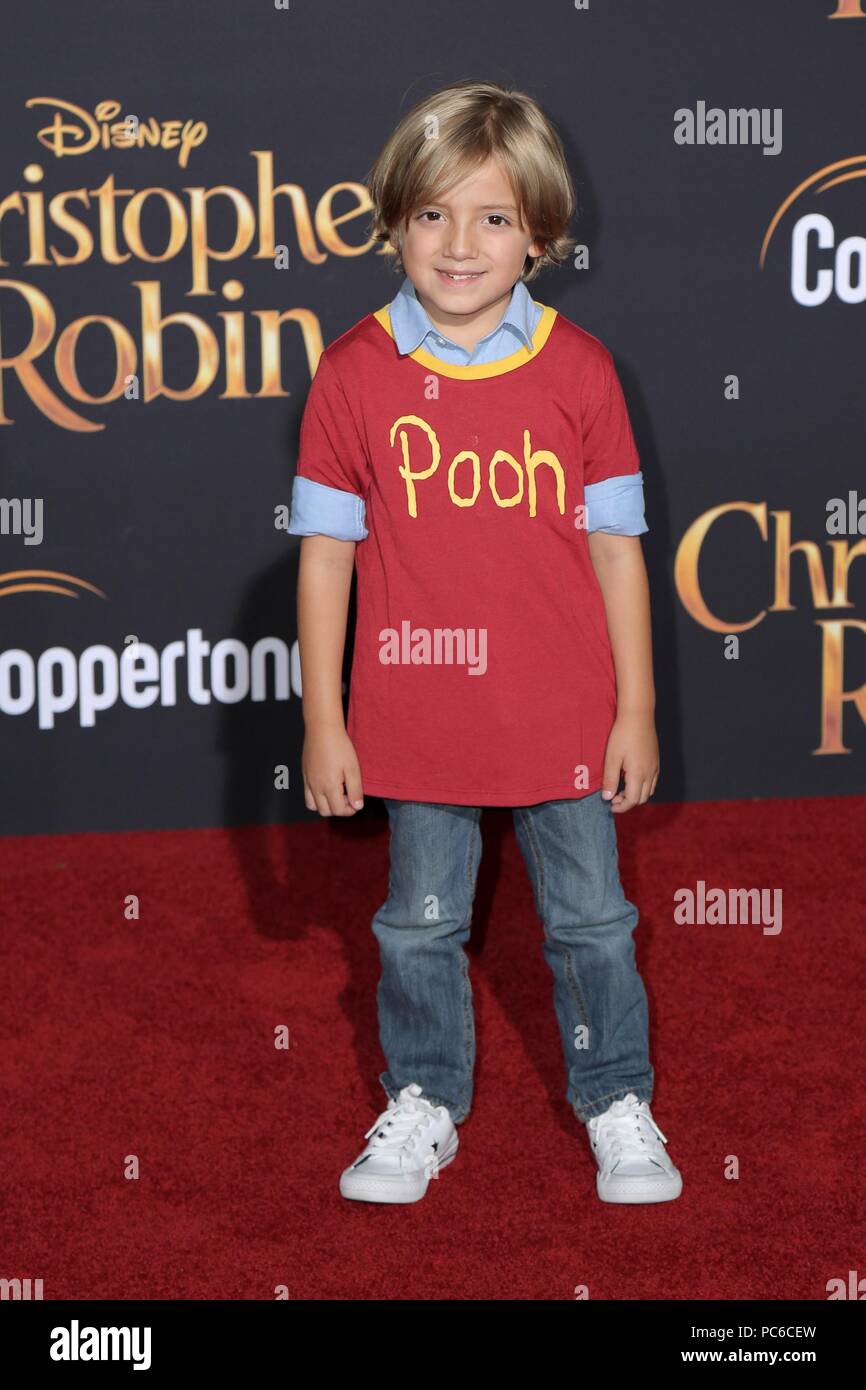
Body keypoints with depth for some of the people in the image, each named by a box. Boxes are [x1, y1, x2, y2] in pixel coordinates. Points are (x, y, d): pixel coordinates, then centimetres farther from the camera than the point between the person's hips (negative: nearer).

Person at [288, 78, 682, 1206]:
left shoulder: (578, 367, -4)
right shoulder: (354, 372, -6)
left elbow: (616, 546, 0)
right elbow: (326, 552, -2)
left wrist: (636, 709, 1)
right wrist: (323, 722, -2)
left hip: (564, 719, 0)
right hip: (417, 721, 0)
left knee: (590, 918, 12)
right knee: (420, 924, 14)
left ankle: (616, 1102, 31)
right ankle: (422, 1106, 33)